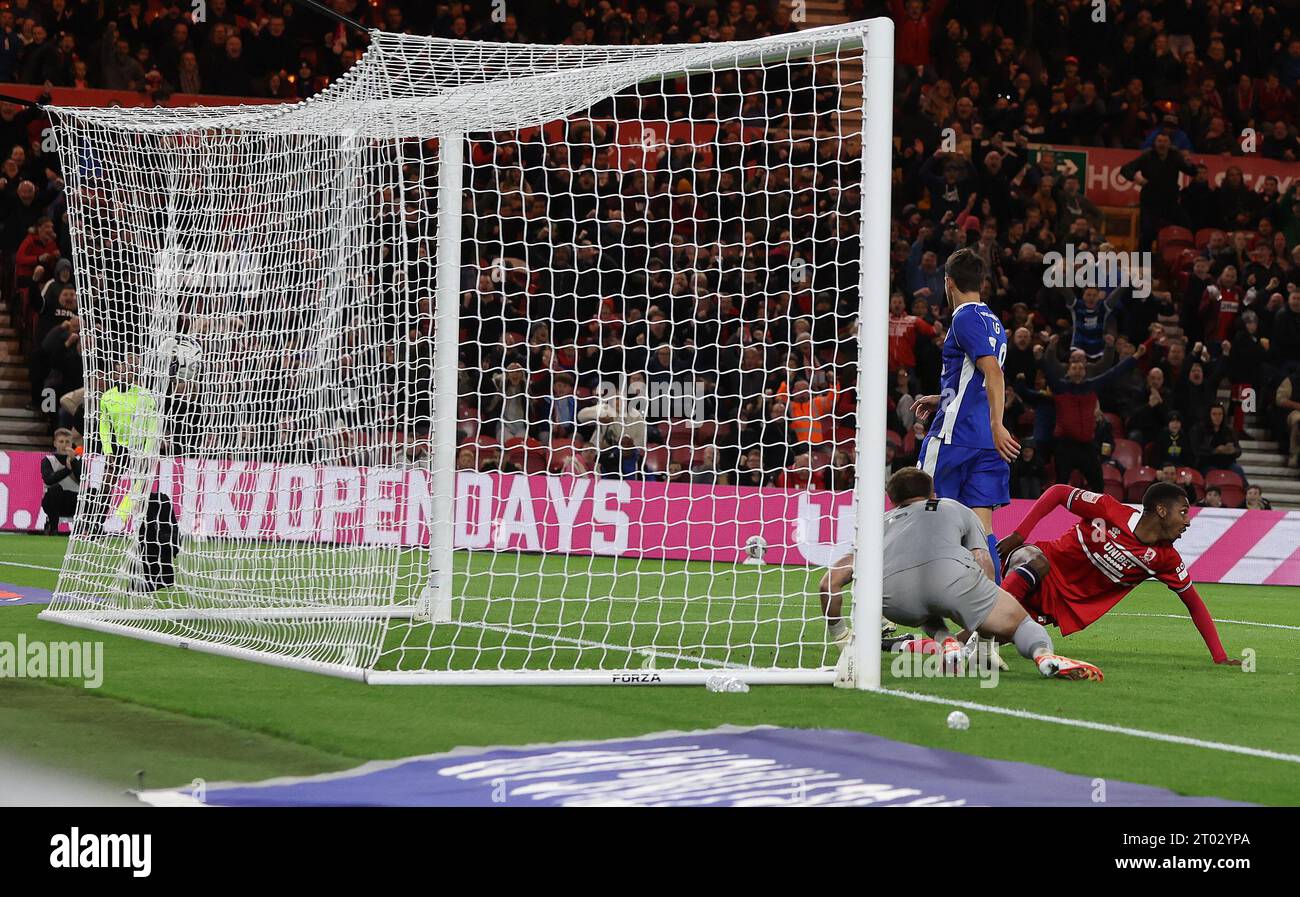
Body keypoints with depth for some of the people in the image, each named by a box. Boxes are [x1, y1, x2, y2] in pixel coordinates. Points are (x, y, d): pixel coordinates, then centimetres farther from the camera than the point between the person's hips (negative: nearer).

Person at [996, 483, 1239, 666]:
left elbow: (1193, 603, 1)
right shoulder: (1110, 510, -19)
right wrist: (1018, 535, -16)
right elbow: (1058, 493, -9)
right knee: (1036, 563, -39)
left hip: (1065, 606, 4)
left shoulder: (1166, 559, -8)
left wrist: (1220, 656, -4)